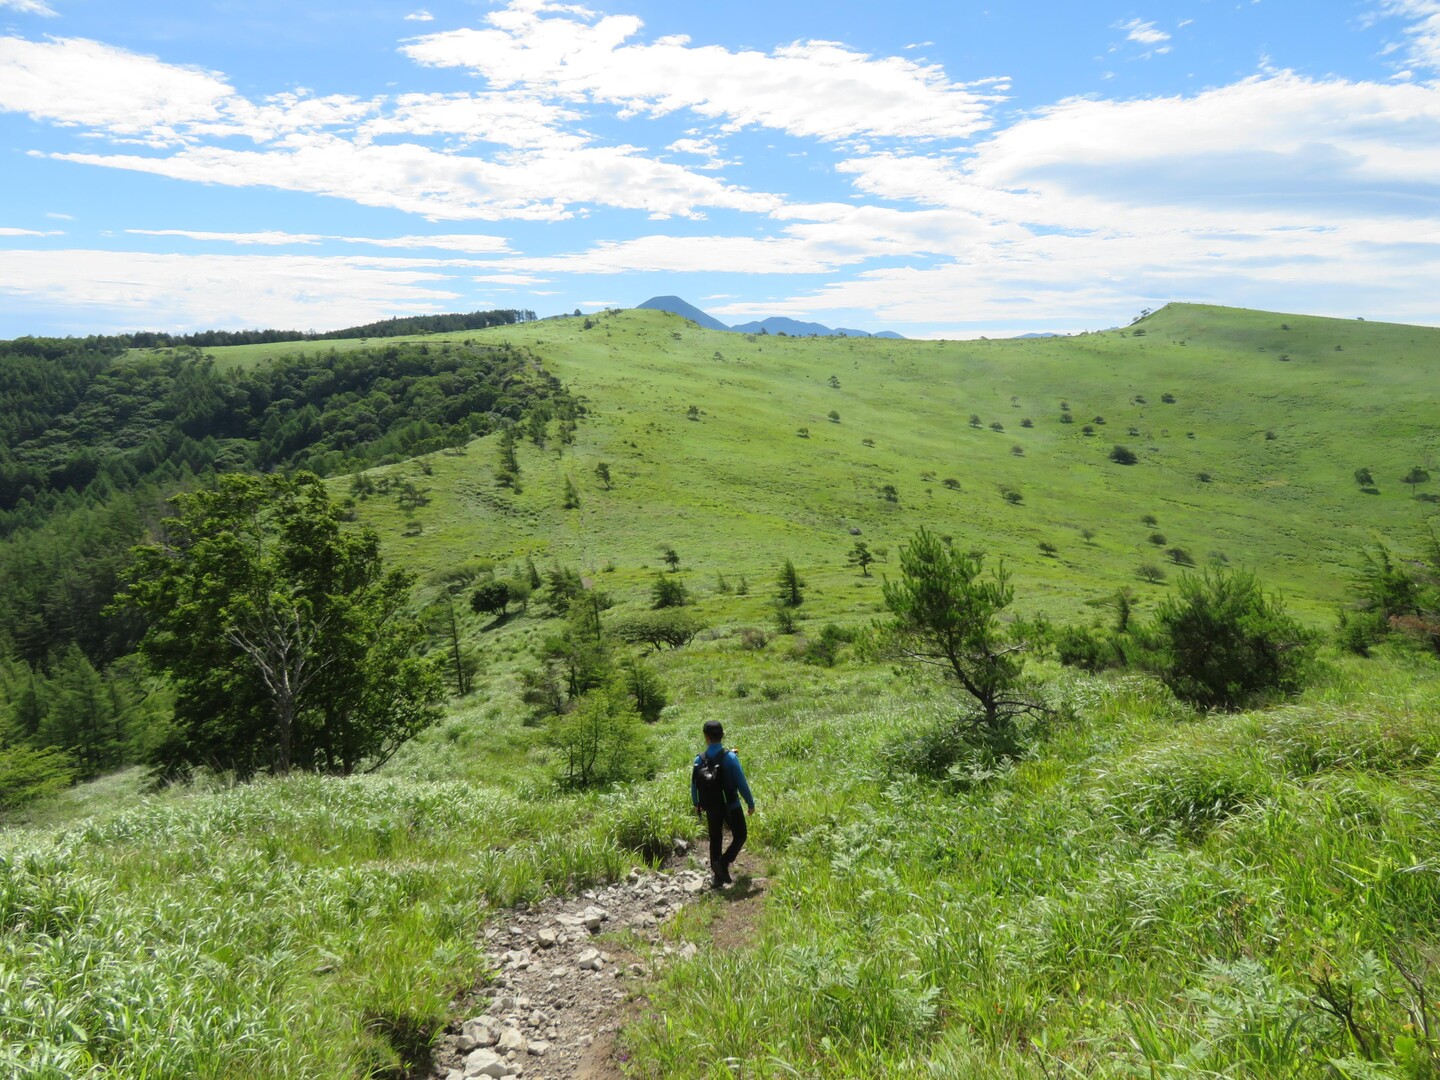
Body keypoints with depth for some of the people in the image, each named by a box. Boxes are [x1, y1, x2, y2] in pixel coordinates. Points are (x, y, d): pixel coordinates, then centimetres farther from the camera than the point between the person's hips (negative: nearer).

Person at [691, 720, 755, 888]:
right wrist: (751, 803, -1)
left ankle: (717, 876, 20)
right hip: (731, 806, -3)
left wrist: (696, 804, 20)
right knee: (740, 836, 13)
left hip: (711, 807, 3)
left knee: (715, 839, 17)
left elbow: (694, 784, 2)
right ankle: (723, 862, -8)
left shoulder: (699, 759, -9)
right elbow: (741, 783, -15)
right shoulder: (730, 757, -19)